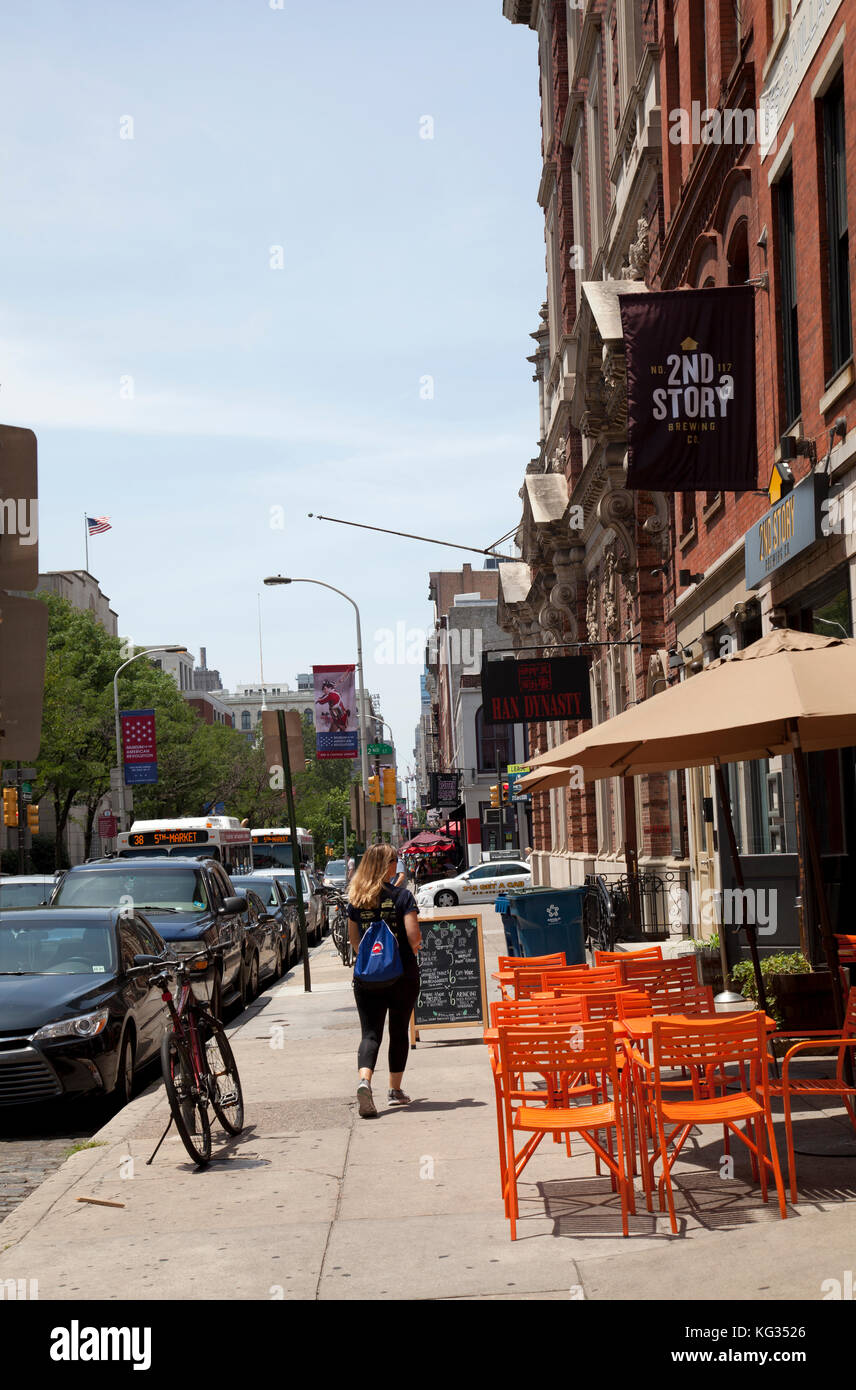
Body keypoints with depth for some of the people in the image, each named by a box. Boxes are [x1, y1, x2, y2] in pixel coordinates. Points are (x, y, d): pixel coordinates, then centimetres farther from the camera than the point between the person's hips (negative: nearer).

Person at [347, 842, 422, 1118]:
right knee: (399, 1031, 13)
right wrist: (411, 953, 7)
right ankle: (395, 1090, 20)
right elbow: (414, 937, -14)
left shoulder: (356, 899, 2)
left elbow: (353, 939, 11)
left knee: (370, 1032, 0)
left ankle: (364, 1081, -24)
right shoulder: (402, 896, -9)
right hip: (403, 975, -2)